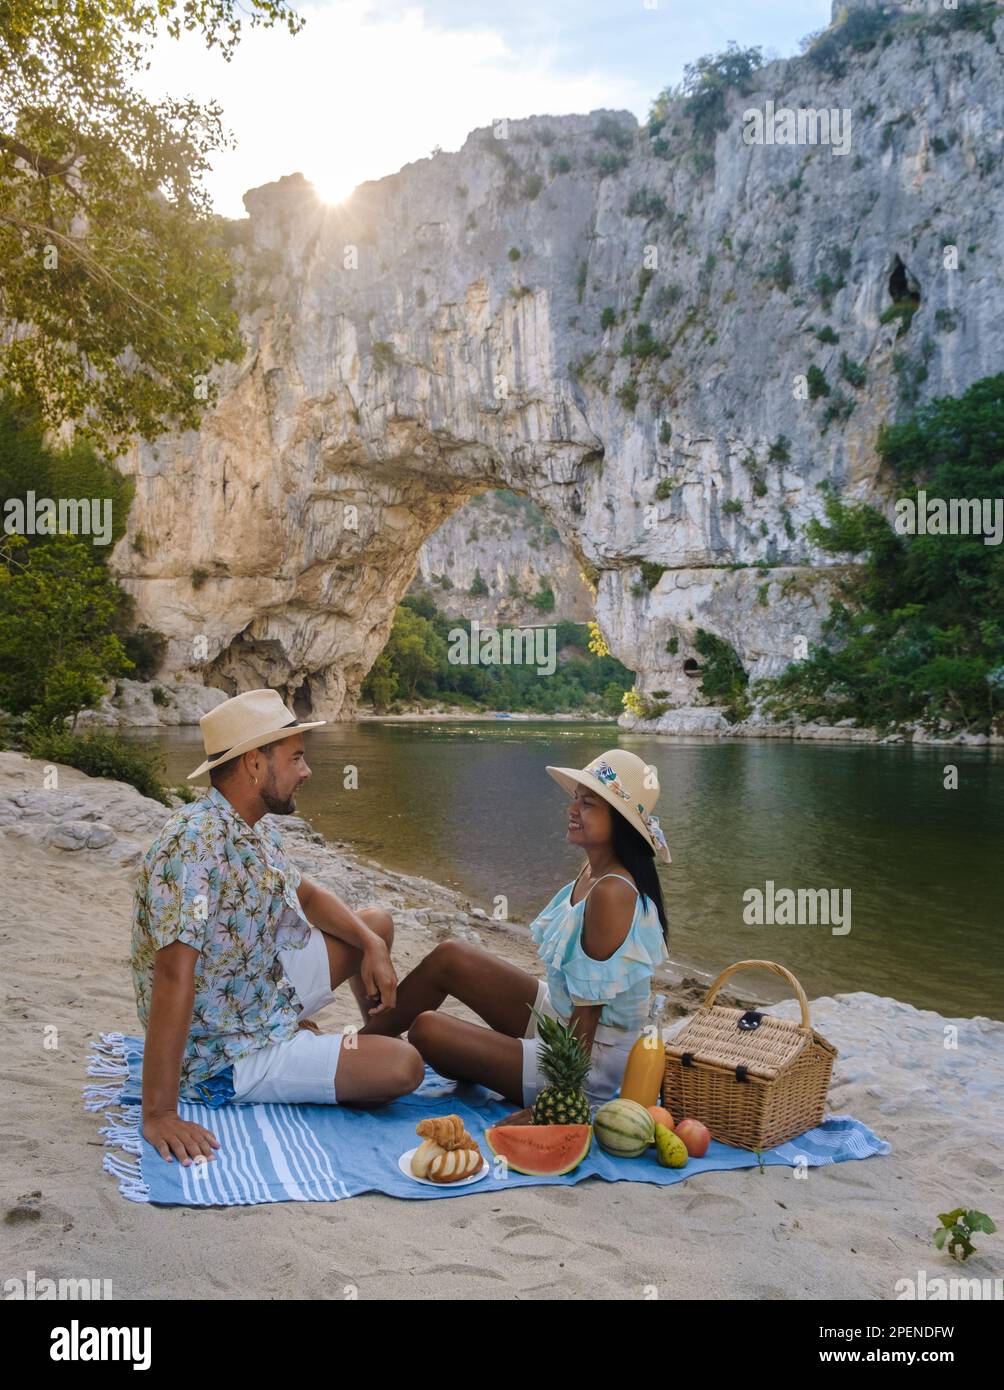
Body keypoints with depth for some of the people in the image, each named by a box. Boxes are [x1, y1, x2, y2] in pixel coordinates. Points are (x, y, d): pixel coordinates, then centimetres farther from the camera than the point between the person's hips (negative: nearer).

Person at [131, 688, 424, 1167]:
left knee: (377, 921, 15)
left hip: (268, 993, 9)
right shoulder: (195, 844, -31)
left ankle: (379, 1033, 36)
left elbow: (304, 894, 14)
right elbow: (173, 974, -36)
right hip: (224, 1056, -9)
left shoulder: (256, 829, -2)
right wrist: (159, 1114, -38)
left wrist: (371, 945, -2)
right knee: (402, 1067, -18)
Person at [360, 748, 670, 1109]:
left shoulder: (611, 893, -28)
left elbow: (588, 1009, -23)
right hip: (558, 1013, 9)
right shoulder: (592, 871, 0)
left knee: (426, 1030, -13)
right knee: (449, 957, 8)